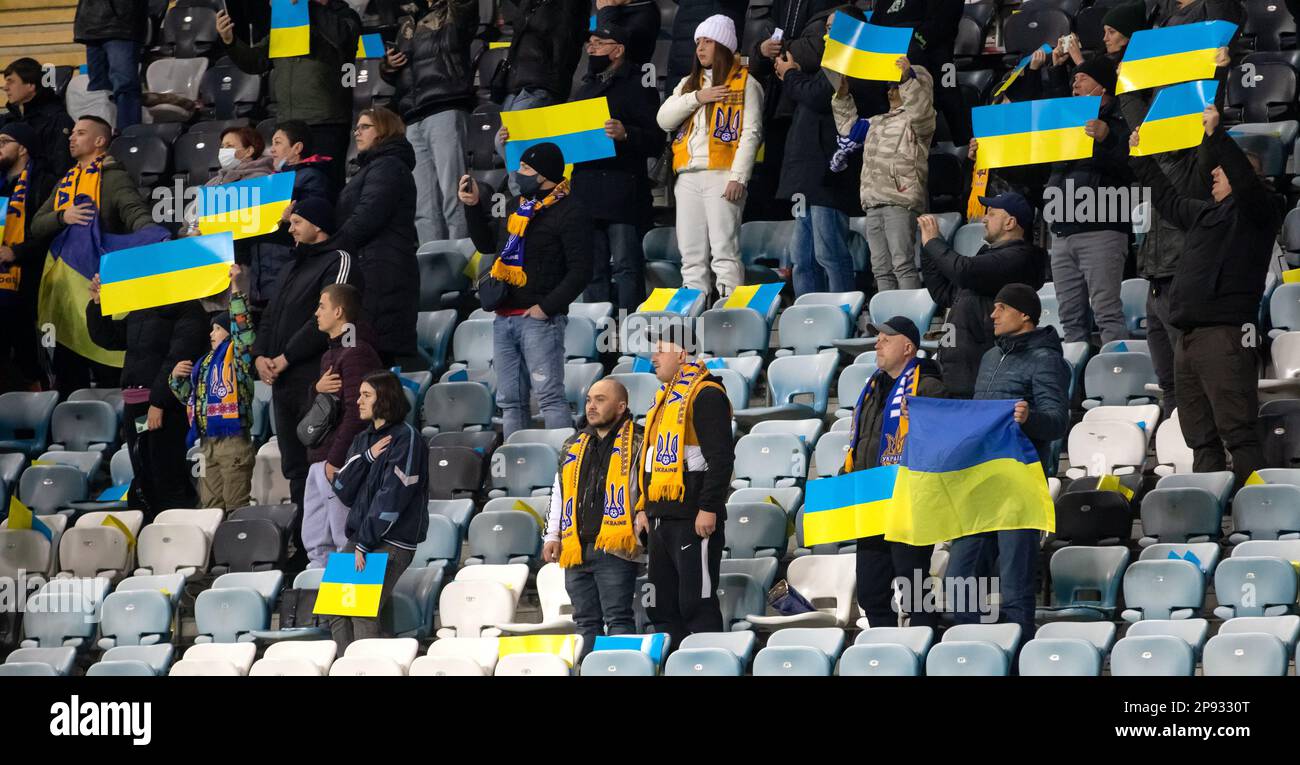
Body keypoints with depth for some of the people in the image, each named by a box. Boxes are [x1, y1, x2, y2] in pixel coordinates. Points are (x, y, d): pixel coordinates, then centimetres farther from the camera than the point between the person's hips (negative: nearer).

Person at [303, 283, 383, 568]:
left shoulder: (356, 354, -15)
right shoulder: (332, 353, 18)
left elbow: (356, 413, -20)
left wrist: (336, 460, -21)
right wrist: (317, 388, 0)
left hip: (341, 459, -11)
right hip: (320, 459, 11)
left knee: (345, 540, -7)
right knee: (316, 542, 13)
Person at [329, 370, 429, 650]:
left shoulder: (406, 439, -7)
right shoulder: (363, 440, 16)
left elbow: (392, 496, -14)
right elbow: (343, 491, 7)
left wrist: (365, 544, -15)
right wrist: (367, 457, -7)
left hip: (392, 541, -8)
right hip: (361, 535, 8)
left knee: (363, 614, -17)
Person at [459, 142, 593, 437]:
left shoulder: (569, 212, -7)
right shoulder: (519, 205, 19)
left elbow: (581, 270, -13)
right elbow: (486, 244, 29)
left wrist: (547, 307, -18)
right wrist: (474, 206, 15)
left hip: (539, 320, -8)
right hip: (505, 317, 8)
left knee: (549, 396, -14)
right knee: (510, 401, 8)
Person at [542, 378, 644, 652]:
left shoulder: (636, 445, 1)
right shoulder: (573, 446, 19)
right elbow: (559, 495, 23)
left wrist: (643, 531, -12)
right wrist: (553, 536, 14)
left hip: (614, 549, -6)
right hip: (576, 549, 6)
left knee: (618, 618, -9)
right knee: (586, 621, 9)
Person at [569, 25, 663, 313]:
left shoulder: (637, 87, 2)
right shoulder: (584, 90, 24)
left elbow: (656, 142, -6)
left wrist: (626, 134, -23)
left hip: (623, 189, -7)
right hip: (585, 189, 7)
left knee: (625, 265, -10)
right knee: (593, 270, 6)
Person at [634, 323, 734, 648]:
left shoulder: (706, 395, -10)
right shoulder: (663, 399, 21)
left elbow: (720, 457, -17)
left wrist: (708, 509, -21)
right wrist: (643, 508, 21)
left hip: (694, 522, -10)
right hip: (661, 520, 10)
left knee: (697, 603, -11)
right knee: (662, 605, 11)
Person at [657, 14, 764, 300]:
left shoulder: (744, 83, 3)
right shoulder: (688, 84, 22)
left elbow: (751, 133, -5)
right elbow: (664, 119, 9)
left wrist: (738, 177, -15)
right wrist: (696, 98, -4)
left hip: (722, 176, -6)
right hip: (688, 177, 6)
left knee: (724, 252, -13)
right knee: (691, 255, 4)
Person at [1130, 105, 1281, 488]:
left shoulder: (1255, 210, -1)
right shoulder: (1204, 214, 23)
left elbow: (1247, 180, -22)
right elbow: (1166, 199, 40)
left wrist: (1216, 135, -24)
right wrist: (1141, 157, 43)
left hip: (1225, 336, -9)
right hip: (1189, 338, 9)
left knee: (1238, 433, -15)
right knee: (1201, 438, 9)